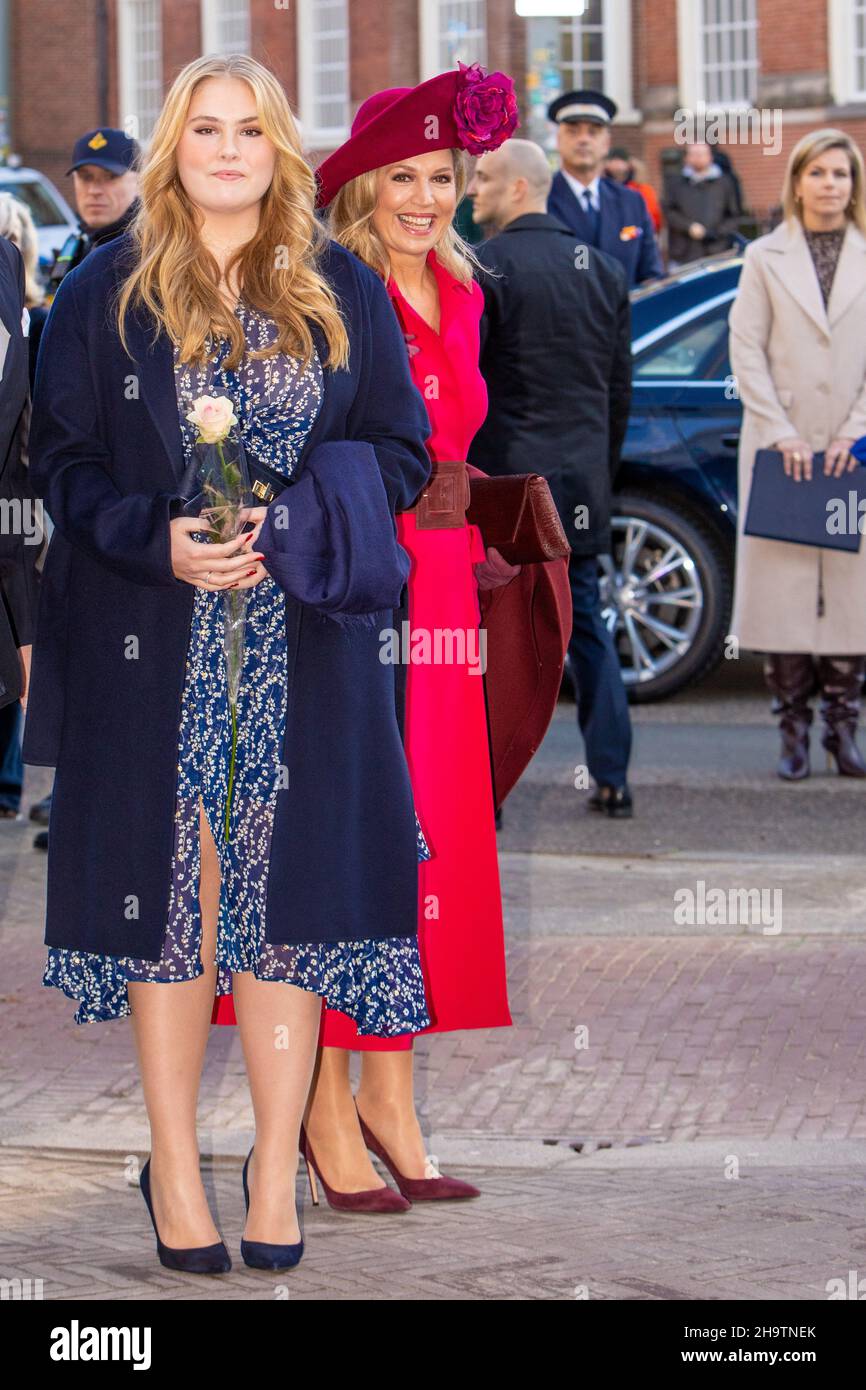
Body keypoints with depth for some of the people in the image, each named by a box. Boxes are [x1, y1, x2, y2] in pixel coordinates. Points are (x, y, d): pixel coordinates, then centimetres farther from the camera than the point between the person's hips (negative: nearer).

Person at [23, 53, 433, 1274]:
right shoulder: (107, 294, 4)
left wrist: (290, 525, -10)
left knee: (288, 890, 0)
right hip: (153, 654, -1)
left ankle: (276, 1167, 8)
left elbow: (401, 451, 7)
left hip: (304, 655, 1)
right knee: (170, 892, 1)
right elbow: (63, 460, 3)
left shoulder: (345, 295, 8)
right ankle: (174, 1165, 10)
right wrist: (157, 538, -15)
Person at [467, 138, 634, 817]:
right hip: (582, 485, 6)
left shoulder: (486, 266, -10)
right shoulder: (603, 269, 10)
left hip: (502, 480, -6)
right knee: (588, 628, 13)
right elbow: (620, 387, 14)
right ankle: (611, 778, 11)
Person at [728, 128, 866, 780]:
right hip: (781, 449, 0)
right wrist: (782, 434, -8)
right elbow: (747, 352, 1)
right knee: (784, 582, -2)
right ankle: (794, 730, 3)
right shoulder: (766, 258, 5)